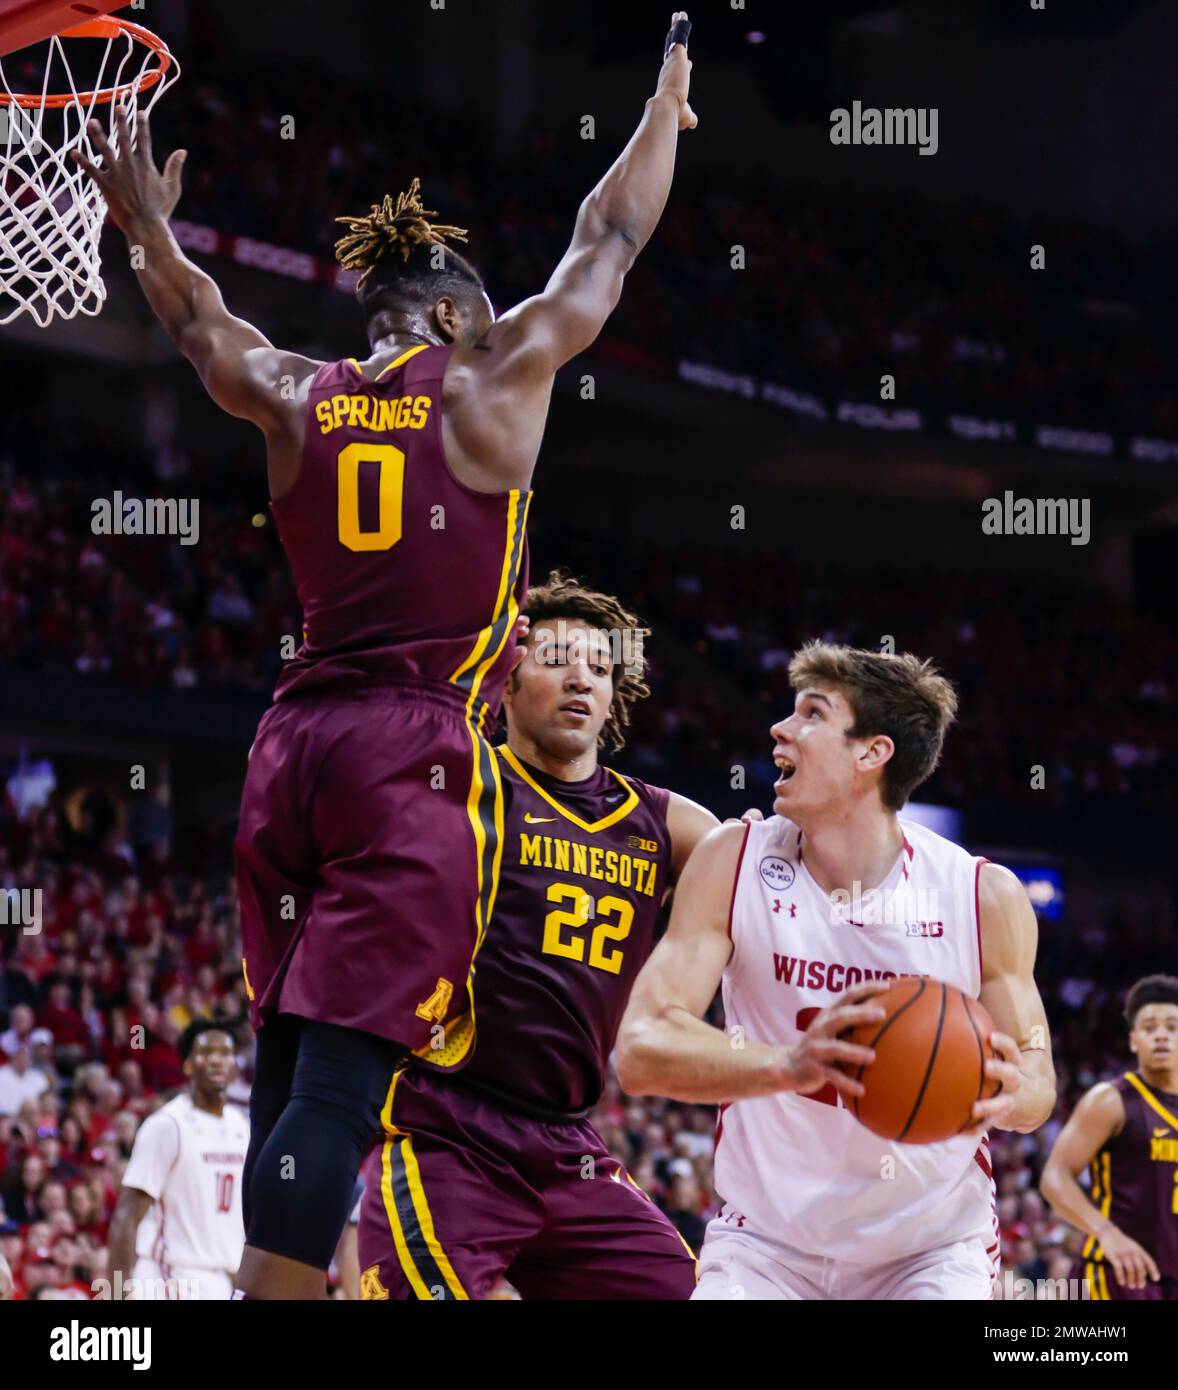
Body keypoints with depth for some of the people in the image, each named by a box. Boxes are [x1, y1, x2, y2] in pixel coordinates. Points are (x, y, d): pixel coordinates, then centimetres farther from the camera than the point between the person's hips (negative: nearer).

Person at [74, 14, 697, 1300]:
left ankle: (273, 1274, 11)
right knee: (342, 1070, -13)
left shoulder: (295, 404, 12)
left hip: (292, 745, 5)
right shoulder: (490, 383, 4)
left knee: (287, 1063, 10)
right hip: (417, 754, -5)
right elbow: (609, 239, 16)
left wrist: (146, 225, 50)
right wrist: (670, 98, 30)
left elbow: (199, 323, 33)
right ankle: (278, 1291, -21)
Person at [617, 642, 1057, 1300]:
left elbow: (1038, 1081, 0)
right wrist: (786, 1064, -40)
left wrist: (1012, 1093, -28)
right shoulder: (735, 861, -11)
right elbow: (639, 1052, -20)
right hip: (767, 1239, 1)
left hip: (932, 1241, -1)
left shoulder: (987, 896, -12)